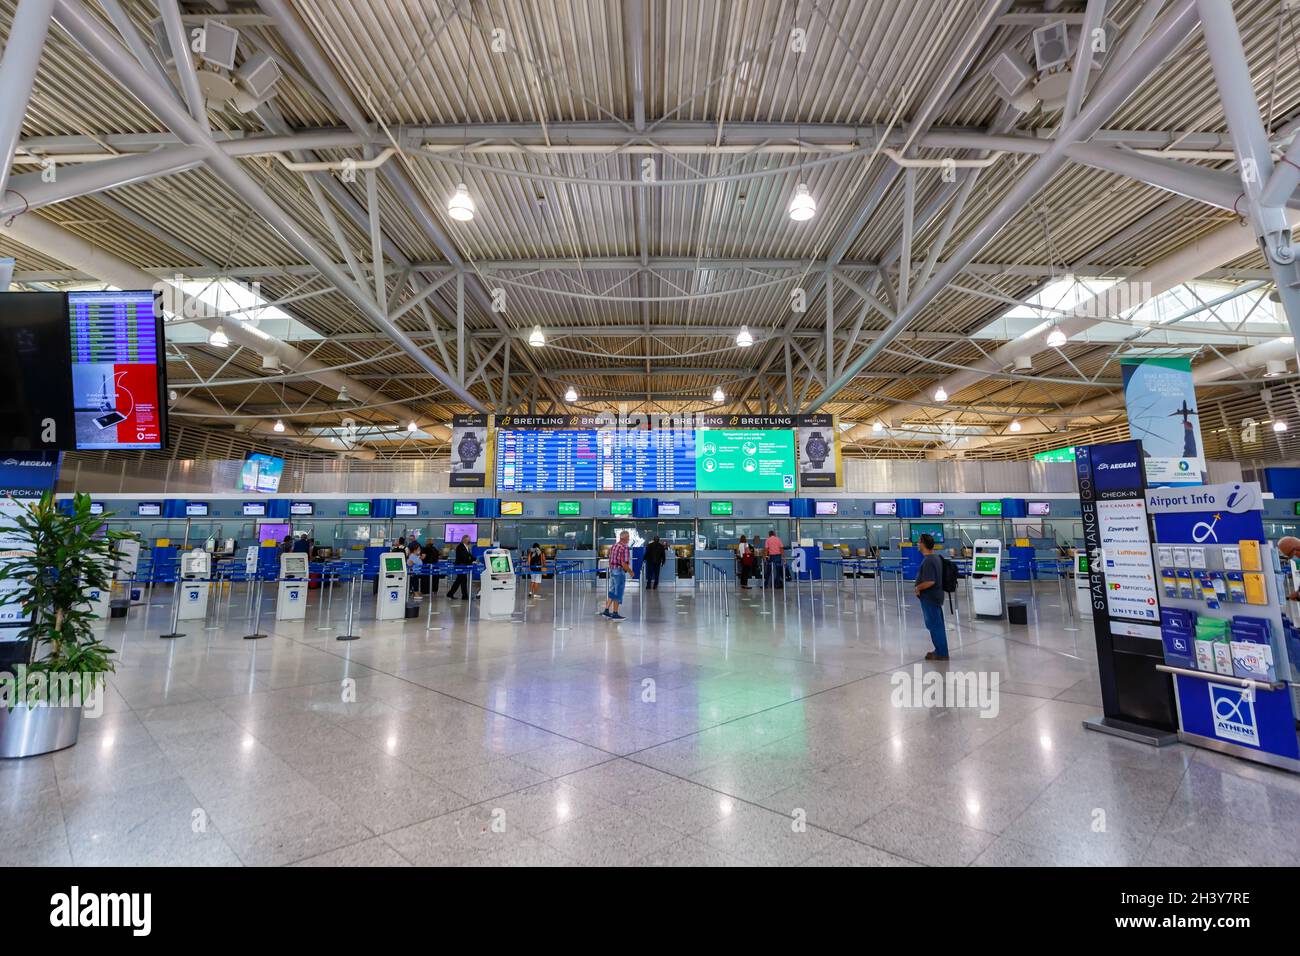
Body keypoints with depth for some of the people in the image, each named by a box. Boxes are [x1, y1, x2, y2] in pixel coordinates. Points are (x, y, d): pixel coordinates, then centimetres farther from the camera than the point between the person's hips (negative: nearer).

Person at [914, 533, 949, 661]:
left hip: (930, 598, -10)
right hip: (936, 596, 10)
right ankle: (940, 650, 26)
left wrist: (918, 588, -14)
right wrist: (921, 587, 13)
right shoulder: (936, 558, 9)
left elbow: (929, 582, -30)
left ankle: (941, 653, 8)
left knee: (934, 625, 0)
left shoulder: (928, 561, -23)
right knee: (937, 625, 16)